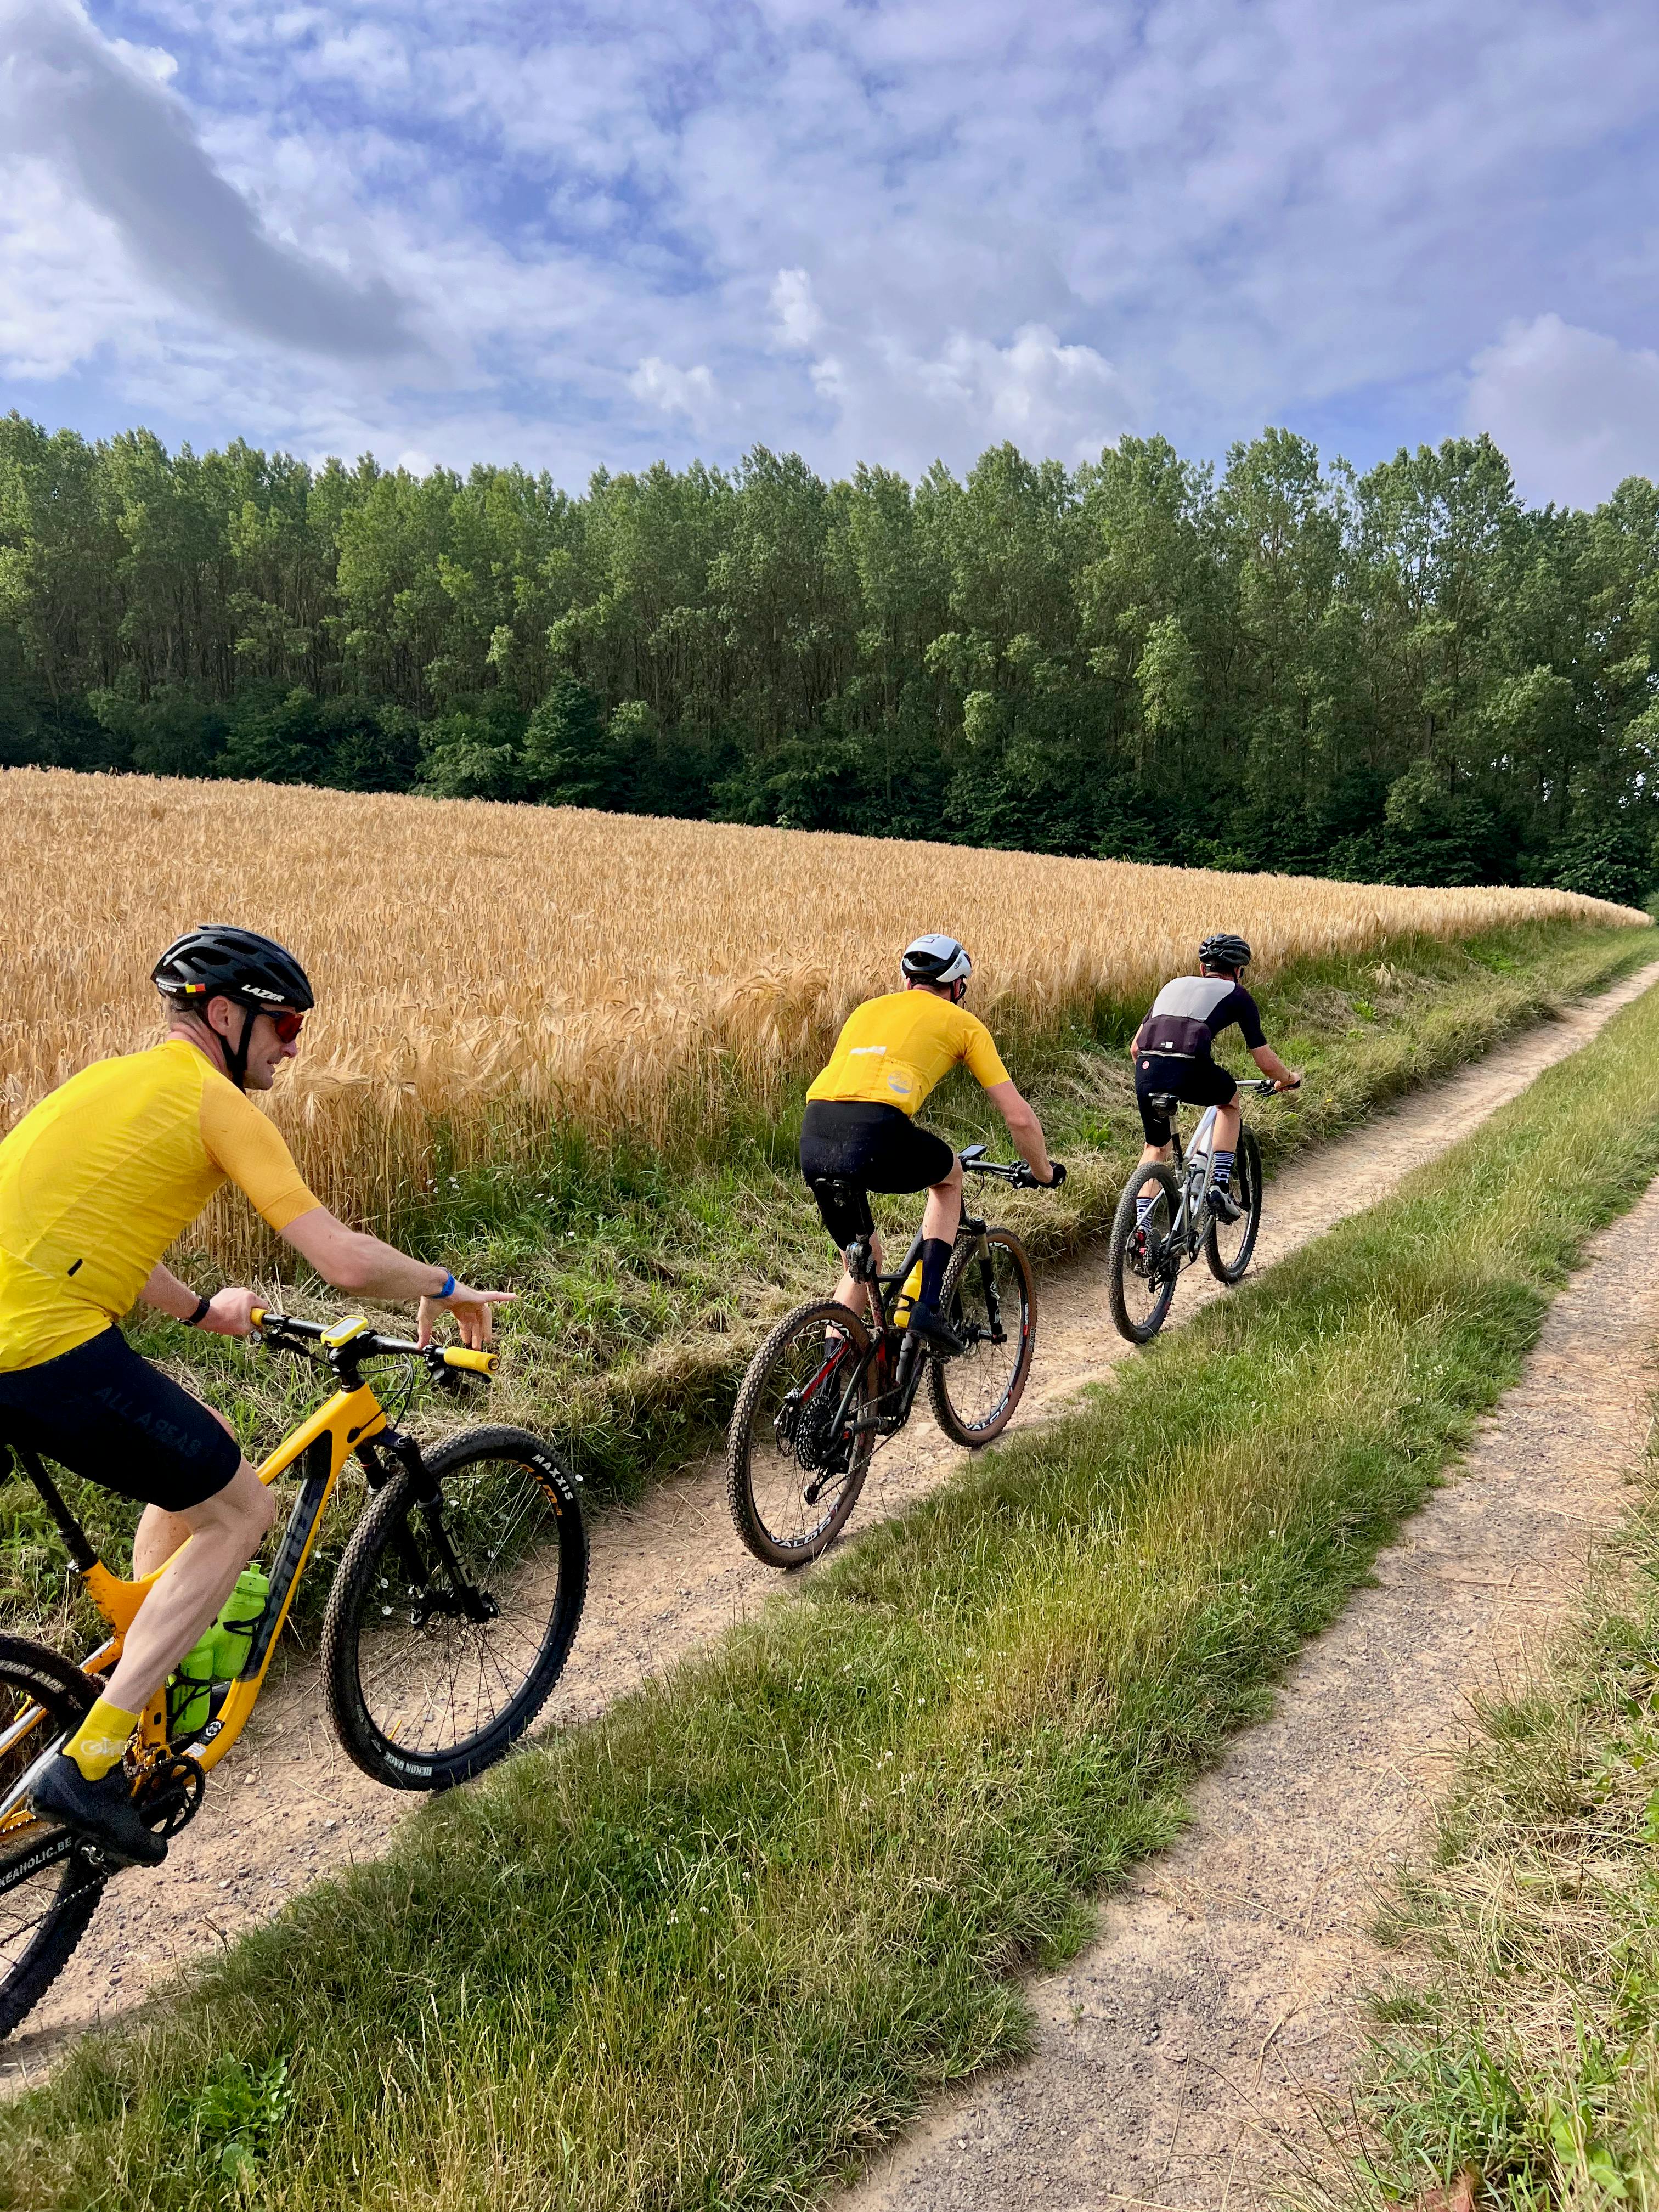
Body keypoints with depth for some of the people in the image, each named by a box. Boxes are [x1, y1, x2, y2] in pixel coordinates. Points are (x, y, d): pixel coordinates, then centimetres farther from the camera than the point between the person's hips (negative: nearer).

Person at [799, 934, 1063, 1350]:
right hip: (875, 1136, -5)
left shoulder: (867, 1009, 32)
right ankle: (927, 1308, 17)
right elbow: (1019, 1117, 17)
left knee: (863, 1258, 27)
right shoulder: (961, 1022, 19)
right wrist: (1045, 1172, 36)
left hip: (812, 1142, 5)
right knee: (949, 1174, 30)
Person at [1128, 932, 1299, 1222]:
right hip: (1190, 1070, -4)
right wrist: (1289, 1080, 39)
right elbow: (1266, 1061, 17)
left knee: (1156, 1147, 26)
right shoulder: (1236, 994, 19)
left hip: (1146, 1070, 4)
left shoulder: (1174, 985, 30)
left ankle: (1142, 1224, 14)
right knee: (1230, 1100, 31)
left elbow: (1135, 1048, 30)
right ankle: (1220, 1185, 20)